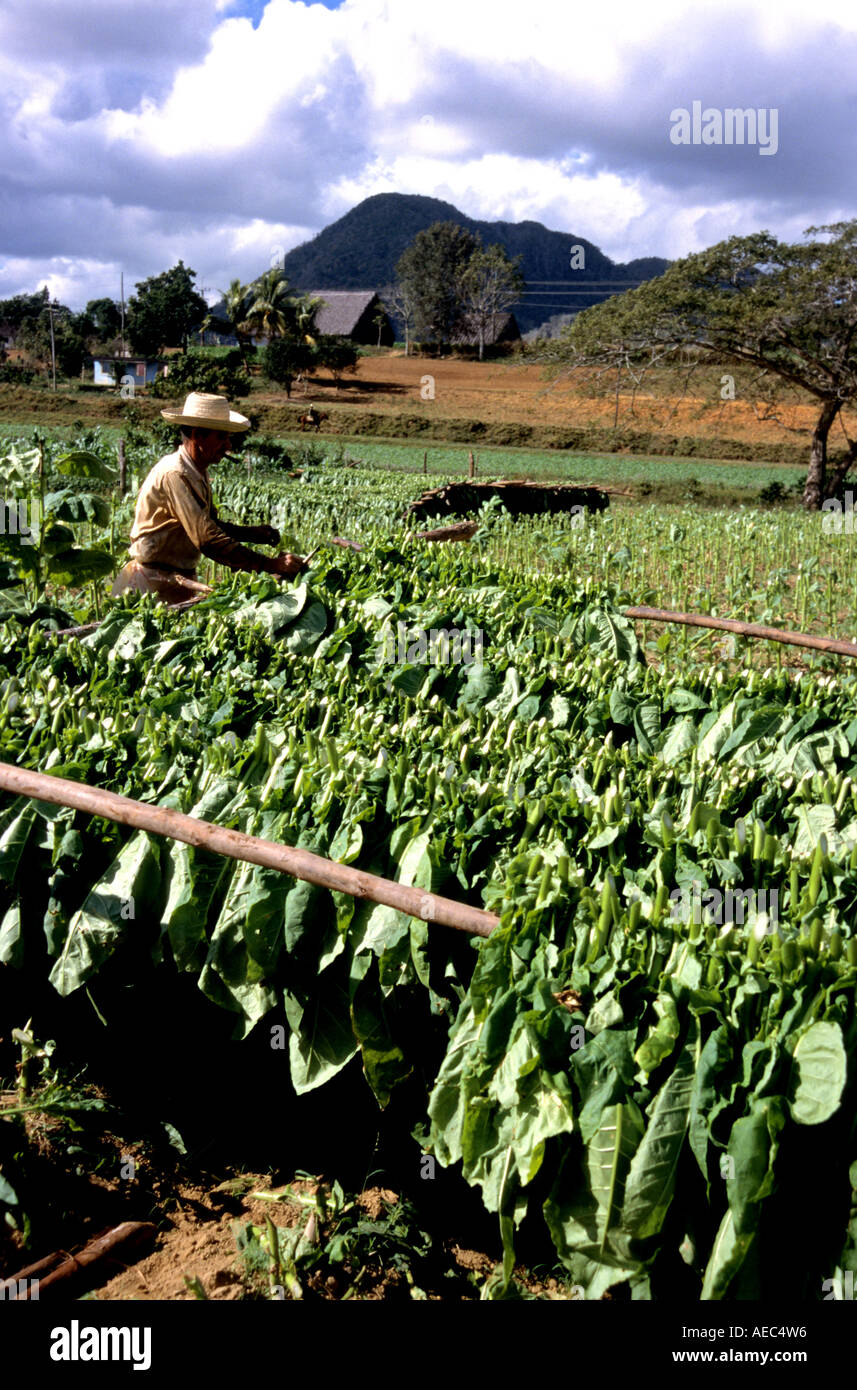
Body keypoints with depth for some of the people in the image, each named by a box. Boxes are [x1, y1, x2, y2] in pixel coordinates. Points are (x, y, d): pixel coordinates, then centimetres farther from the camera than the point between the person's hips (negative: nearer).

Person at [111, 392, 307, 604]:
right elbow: (209, 541, -28)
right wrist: (273, 565, -28)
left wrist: (253, 533, 0)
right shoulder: (175, 475, -21)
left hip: (181, 579, 9)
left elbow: (209, 525, 18)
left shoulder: (197, 472, 11)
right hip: (155, 584, -9)